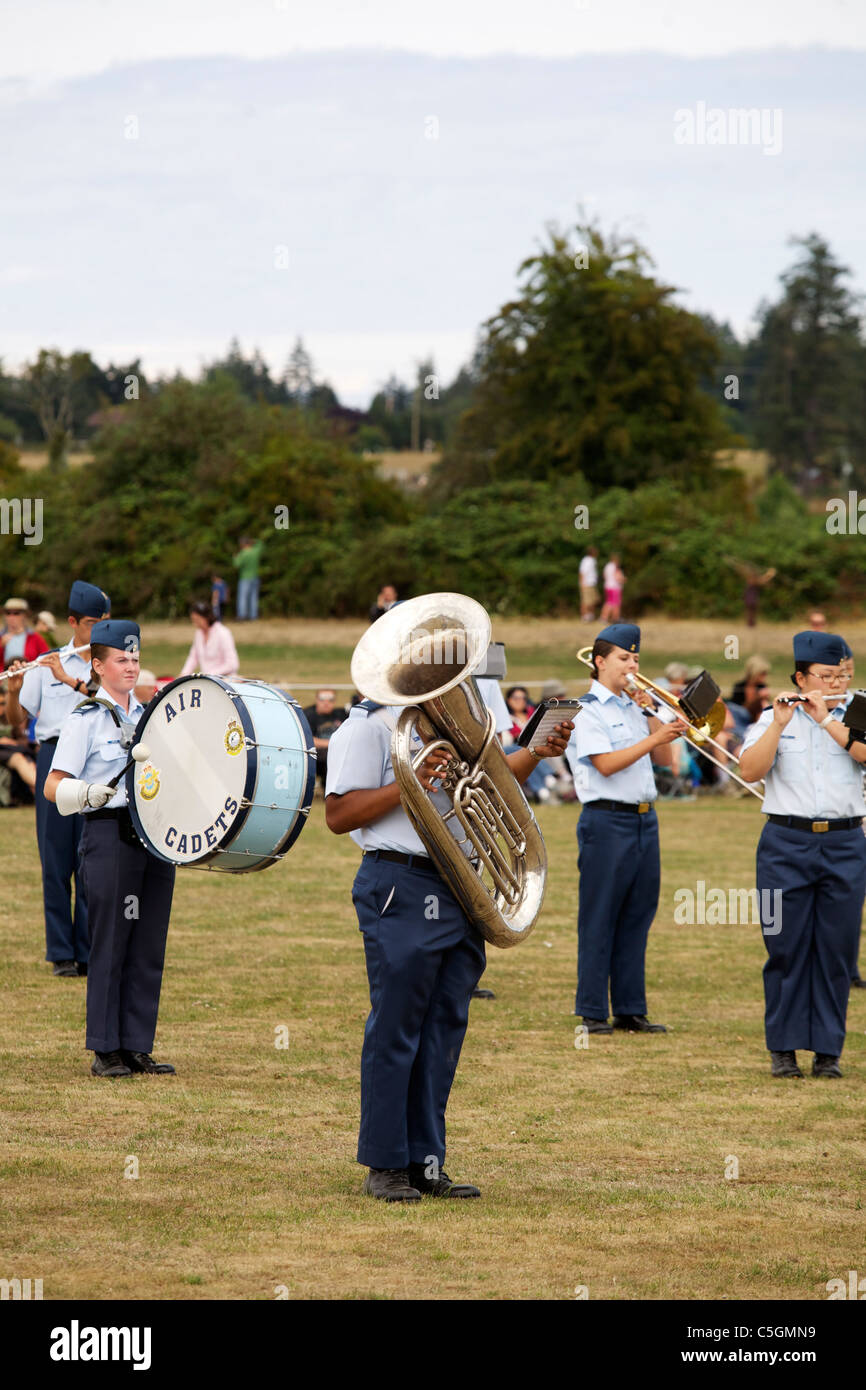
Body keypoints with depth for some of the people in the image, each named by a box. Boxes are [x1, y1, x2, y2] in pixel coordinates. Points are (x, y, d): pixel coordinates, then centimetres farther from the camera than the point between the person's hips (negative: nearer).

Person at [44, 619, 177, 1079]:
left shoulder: (148, 715, 15)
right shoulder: (86, 719, -3)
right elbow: (53, 787, -8)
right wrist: (87, 792, -25)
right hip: (108, 834, -6)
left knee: (149, 946, 5)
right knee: (110, 944, -4)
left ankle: (138, 1047, 11)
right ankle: (105, 1051, 3)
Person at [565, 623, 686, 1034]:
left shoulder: (632, 708, 17)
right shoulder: (587, 710, -5)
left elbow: (662, 759, 15)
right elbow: (606, 763, -18)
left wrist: (653, 716, 3)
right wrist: (655, 738, -21)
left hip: (644, 820, 7)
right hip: (607, 821, -7)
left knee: (637, 917, 8)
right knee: (598, 919, -3)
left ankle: (630, 1010, 12)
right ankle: (592, 1012, 0)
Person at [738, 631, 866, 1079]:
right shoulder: (773, 719, 7)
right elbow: (749, 770, -7)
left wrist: (827, 720, -13)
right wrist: (779, 724, -15)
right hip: (787, 844, -1)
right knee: (787, 947, 0)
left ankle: (828, 1051, 8)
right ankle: (783, 1048, 7)